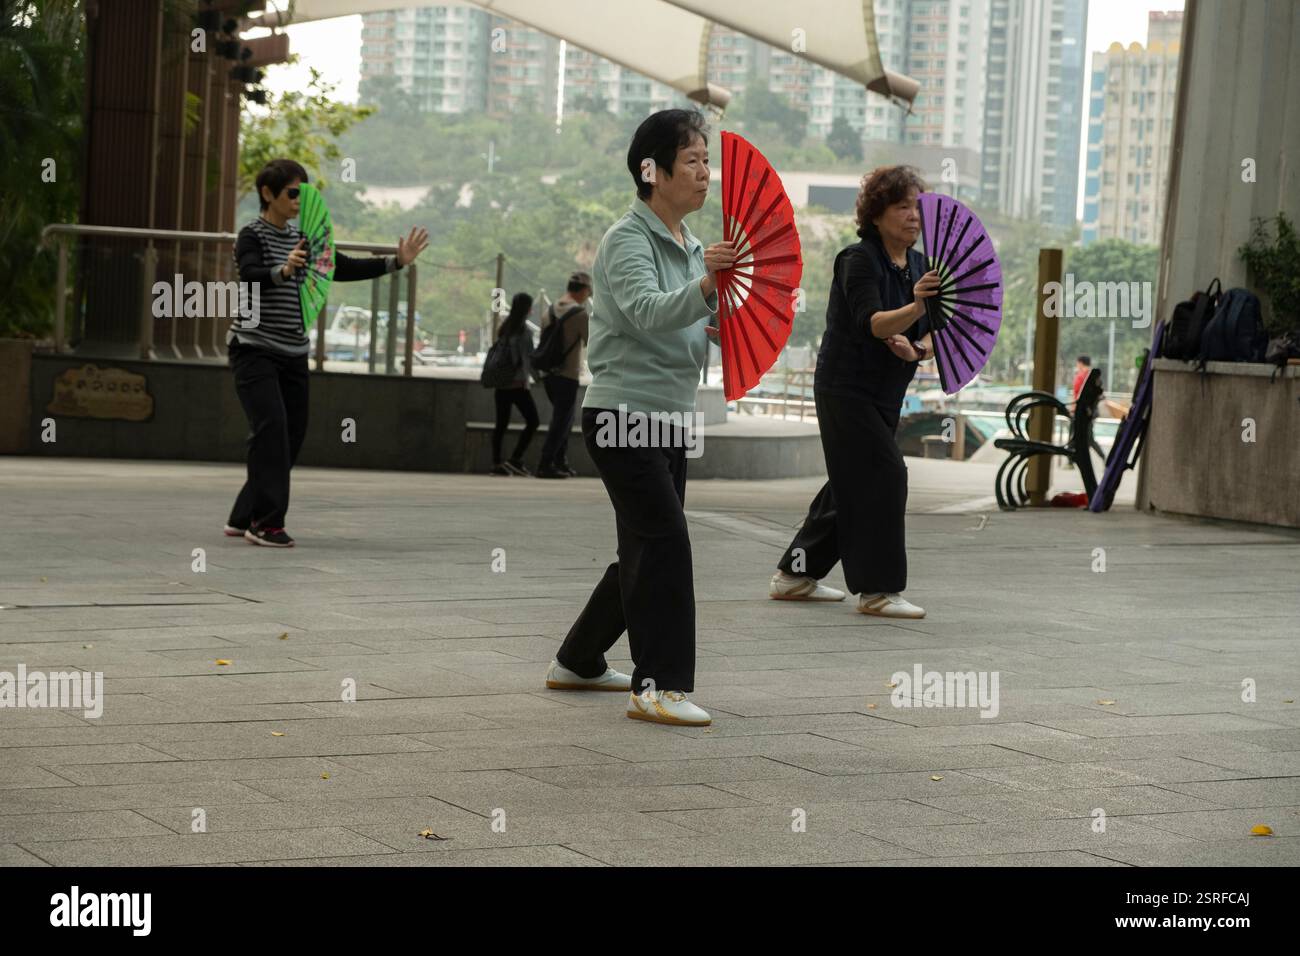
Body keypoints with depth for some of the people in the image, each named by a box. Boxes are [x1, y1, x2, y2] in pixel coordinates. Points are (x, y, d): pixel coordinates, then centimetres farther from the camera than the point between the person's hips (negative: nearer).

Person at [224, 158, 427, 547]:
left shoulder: (300, 239, 13)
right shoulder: (252, 235, -8)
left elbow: (343, 268, 14)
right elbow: (250, 275, -26)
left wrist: (395, 262, 6)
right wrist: (283, 271, -46)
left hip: (293, 352, 7)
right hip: (254, 349, -7)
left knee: (292, 435, 5)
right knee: (272, 427, -19)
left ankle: (244, 517, 15)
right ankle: (267, 521, -18)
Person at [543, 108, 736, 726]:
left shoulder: (688, 245, 15)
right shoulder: (627, 240, -12)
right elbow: (648, 311, -30)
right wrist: (705, 286, -47)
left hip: (667, 419, 9)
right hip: (622, 414, -9)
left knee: (645, 551, 14)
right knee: (665, 542, -17)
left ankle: (578, 662, 28)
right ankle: (657, 686, -17)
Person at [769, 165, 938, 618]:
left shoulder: (918, 265, 8)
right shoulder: (860, 260, -15)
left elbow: (932, 333, 9)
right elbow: (871, 322, -30)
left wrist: (916, 347, -13)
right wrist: (915, 306, -48)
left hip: (884, 394, 8)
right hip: (846, 389, -8)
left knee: (851, 484, 12)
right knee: (883, 476, -14)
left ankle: (794, 575, 23)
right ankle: (878, 589, -9)